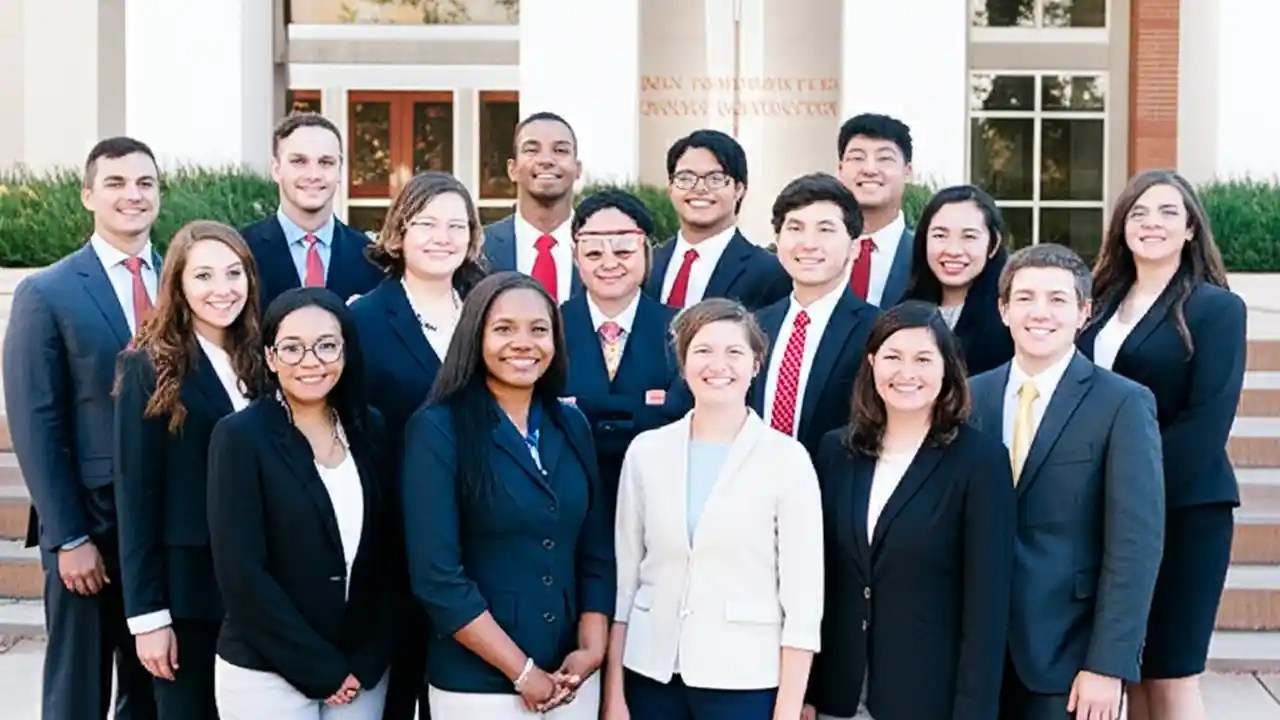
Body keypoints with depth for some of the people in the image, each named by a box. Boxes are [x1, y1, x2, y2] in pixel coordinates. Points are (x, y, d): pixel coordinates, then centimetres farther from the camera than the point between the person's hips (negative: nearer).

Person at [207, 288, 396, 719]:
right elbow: (241, 574, -13)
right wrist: (322, 668, -13)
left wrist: (366, 662, -3)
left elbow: (387, 555, 6)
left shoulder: (370, 430, 4)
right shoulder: (240, 436, -9)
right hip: (266, 674, -4)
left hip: (363, 671, 4)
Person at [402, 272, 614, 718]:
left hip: (573, 680, 5)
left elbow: (597, 552, 9)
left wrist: (592, 650, -6)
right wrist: (522, 672, -14)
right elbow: (436, 575, -14)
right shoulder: (437, 430, -9)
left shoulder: (572, 426, 6)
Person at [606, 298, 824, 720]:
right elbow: (624, 575, 6)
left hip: (744, 681, -2)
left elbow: (803, 594, -6)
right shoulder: (646, 451, 3)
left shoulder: (787, 458, -6)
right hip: (653, 674, 2)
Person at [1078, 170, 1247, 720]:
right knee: (1133, 670, 10)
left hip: (1182, 507, -5)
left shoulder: (1217, 308, -4)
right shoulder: (1104, 300, 12)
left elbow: (1207, 421, -13)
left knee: (1169, 674, -2)